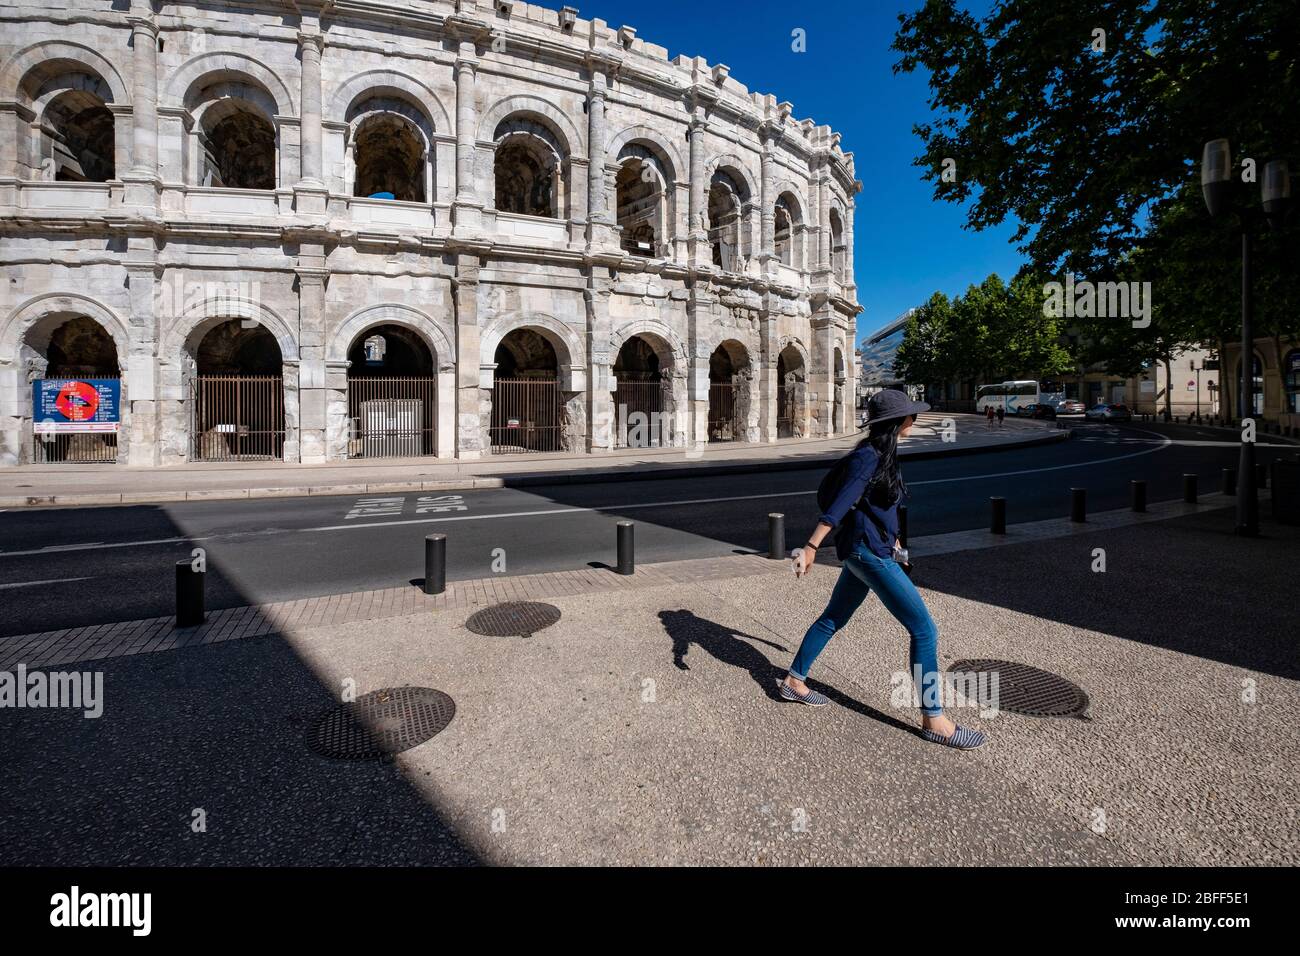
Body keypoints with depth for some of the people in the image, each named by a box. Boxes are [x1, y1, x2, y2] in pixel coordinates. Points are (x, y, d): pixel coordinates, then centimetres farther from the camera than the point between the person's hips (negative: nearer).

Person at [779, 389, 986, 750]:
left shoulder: (881, 454, 12)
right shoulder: (868, 457, -17)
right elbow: (839, 505, -25)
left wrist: (889, 537, 33)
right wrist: (810, 547, -29)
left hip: (865, 551, 10)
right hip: (869, 553, -10)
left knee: (833, 618, 18)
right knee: (924, 629, -4)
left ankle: (793, 682, 30)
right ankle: (933, 719, 7)